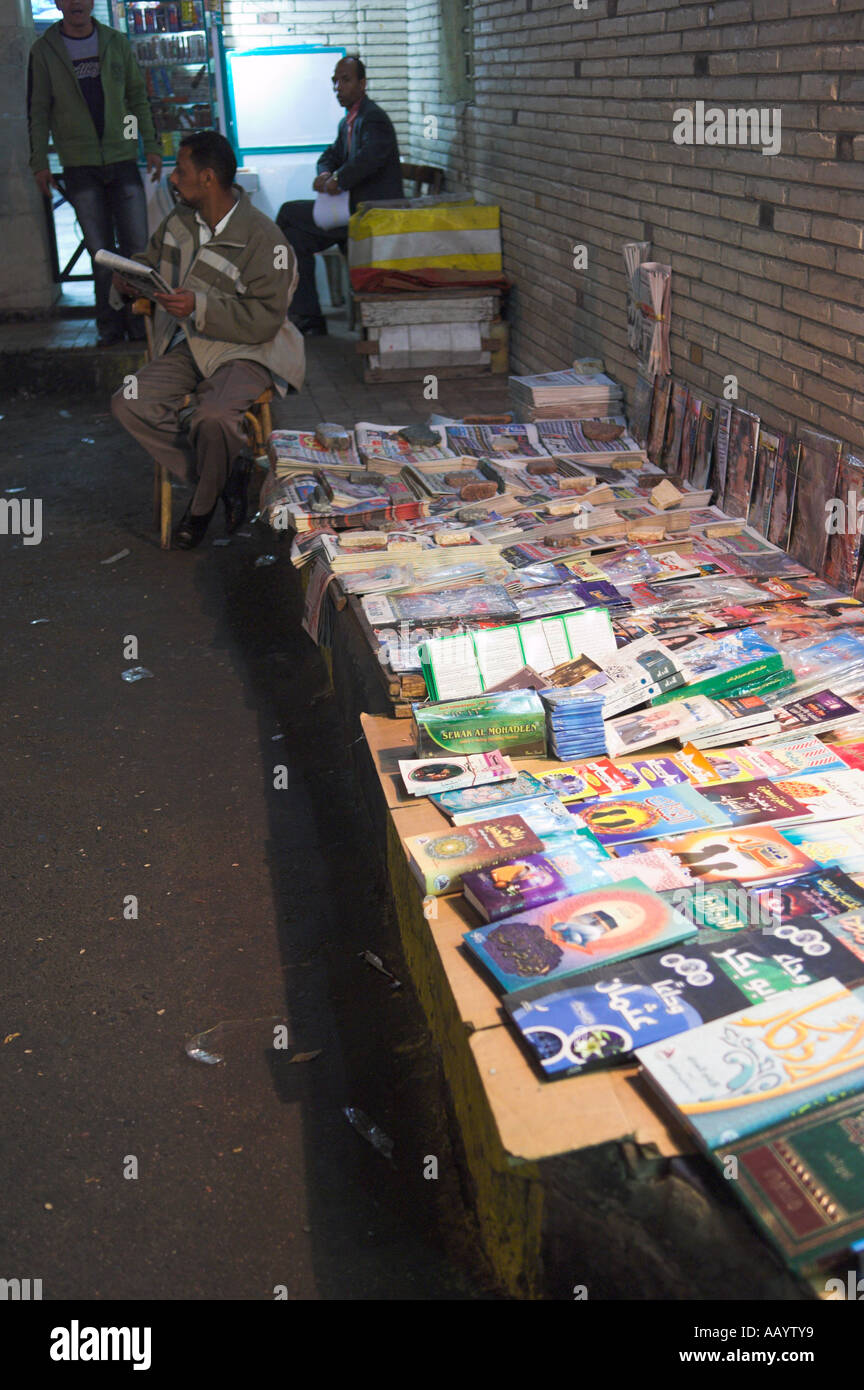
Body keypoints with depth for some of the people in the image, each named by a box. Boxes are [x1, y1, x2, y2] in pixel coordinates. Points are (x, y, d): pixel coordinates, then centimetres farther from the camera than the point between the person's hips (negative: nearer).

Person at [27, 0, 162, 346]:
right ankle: (110, 326, 7)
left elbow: (137, 97, 12)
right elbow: (37, 110, 4)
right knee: (101, 252, -1)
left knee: (137, 248, -2)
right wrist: (39, 162, -2)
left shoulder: (117, 42, 9)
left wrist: (151, 145, 6)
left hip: (122, 159, 1)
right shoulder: (44, 51, 4)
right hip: (79, 166, -1)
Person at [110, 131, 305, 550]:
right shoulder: (179, 221, 8)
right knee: (128, 403, -15)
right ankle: (227, 474, -5)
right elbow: (150, 260, 27)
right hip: (187, 346, 7)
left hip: (244, 351, -7)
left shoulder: (261, 238, -15)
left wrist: (200, 307, -27)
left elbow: (264, 321, -18)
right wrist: (128, 277, 2)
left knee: (213, 416, -36)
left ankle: (203, 502, -3)